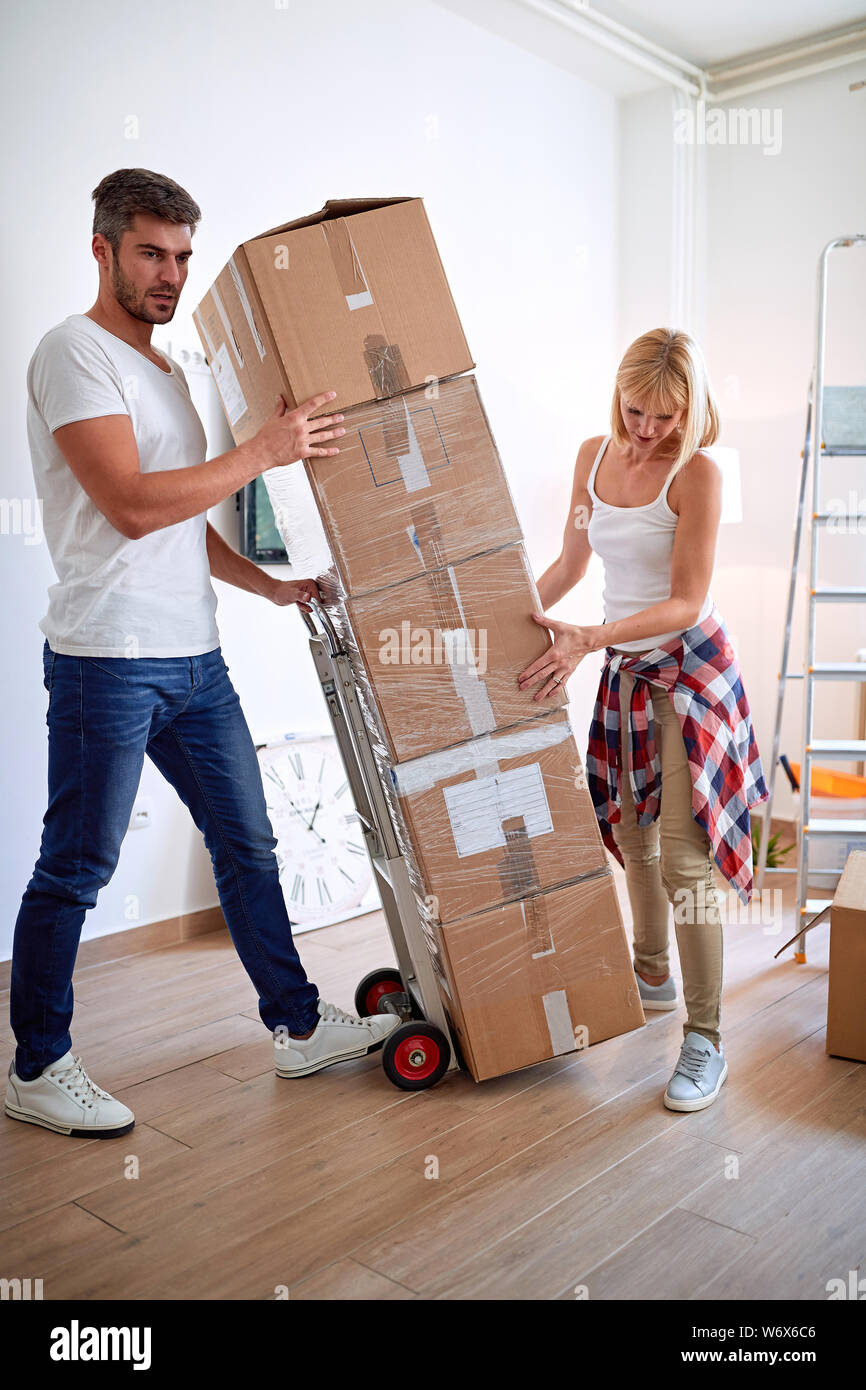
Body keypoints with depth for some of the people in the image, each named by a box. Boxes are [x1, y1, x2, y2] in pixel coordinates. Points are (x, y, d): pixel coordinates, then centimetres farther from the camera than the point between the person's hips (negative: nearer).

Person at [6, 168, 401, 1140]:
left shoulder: (164, 368, 19)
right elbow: (132, 505, -20)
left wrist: (271, 586, 14)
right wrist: (266, 451, -15)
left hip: (193, 657, 9)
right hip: (107, 661, -8)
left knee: (246, 842, 13)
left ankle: (298, 1027, 26)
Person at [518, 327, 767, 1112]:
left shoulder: (697, 474, -17)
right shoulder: (595, 456, 3)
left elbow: (685, 603, -20)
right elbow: (571, 563, 13)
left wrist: (590, 639, -28)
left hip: (690, 669, -6)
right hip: (625, 670, 6)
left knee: (684, 855, -10)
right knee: (631, 832, 16)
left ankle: (705, 1041, 0)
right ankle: (653, 975, 38)